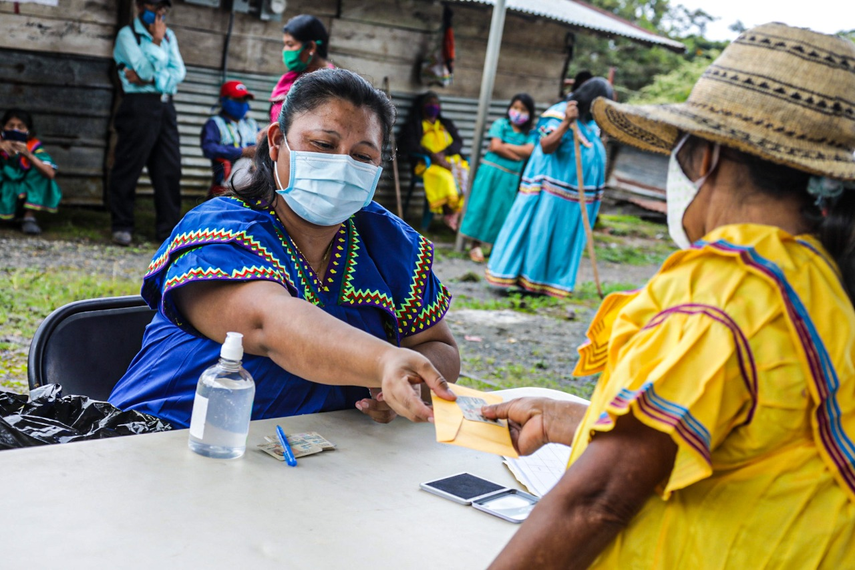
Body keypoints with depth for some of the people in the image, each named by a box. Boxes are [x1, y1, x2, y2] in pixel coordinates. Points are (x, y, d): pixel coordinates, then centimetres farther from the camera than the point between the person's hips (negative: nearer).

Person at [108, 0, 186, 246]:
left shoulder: (169, 36, 17)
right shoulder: (127, 34, 1)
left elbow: (179, 72, 3)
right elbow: (145, 69, -13)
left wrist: (149, 79, -9)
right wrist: (156, 40, -4)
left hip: (165, 106, 5)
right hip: (139, 105, -5)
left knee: (169, 168, 1)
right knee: (129, 167, -3)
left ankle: (168, 229, 5)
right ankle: (122, 226, 5)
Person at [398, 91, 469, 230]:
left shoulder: (447, 124, 28)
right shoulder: (414, 125, 15)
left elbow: (458, 142, 13)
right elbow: (408, 145, -2)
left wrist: (444, 153, -9)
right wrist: (432, 155, -15)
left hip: (451, 160, 4)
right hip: (429, 163, -3)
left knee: (465, 176, -30)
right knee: (445, 177, -36)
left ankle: (454, 213, -28)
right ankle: (448, 213, -22)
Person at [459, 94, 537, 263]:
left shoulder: (531, 133, 5)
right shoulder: (501, 124, 0)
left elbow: (529, 151, -13)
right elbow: (495, 146, -11)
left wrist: (505, 146, -11)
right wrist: (517, 155, -10)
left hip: (511, 178, 1)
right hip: (491, 171, -1)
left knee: (502, 211, 4)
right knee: (482, 206, -1)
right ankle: (476, 246, 7)